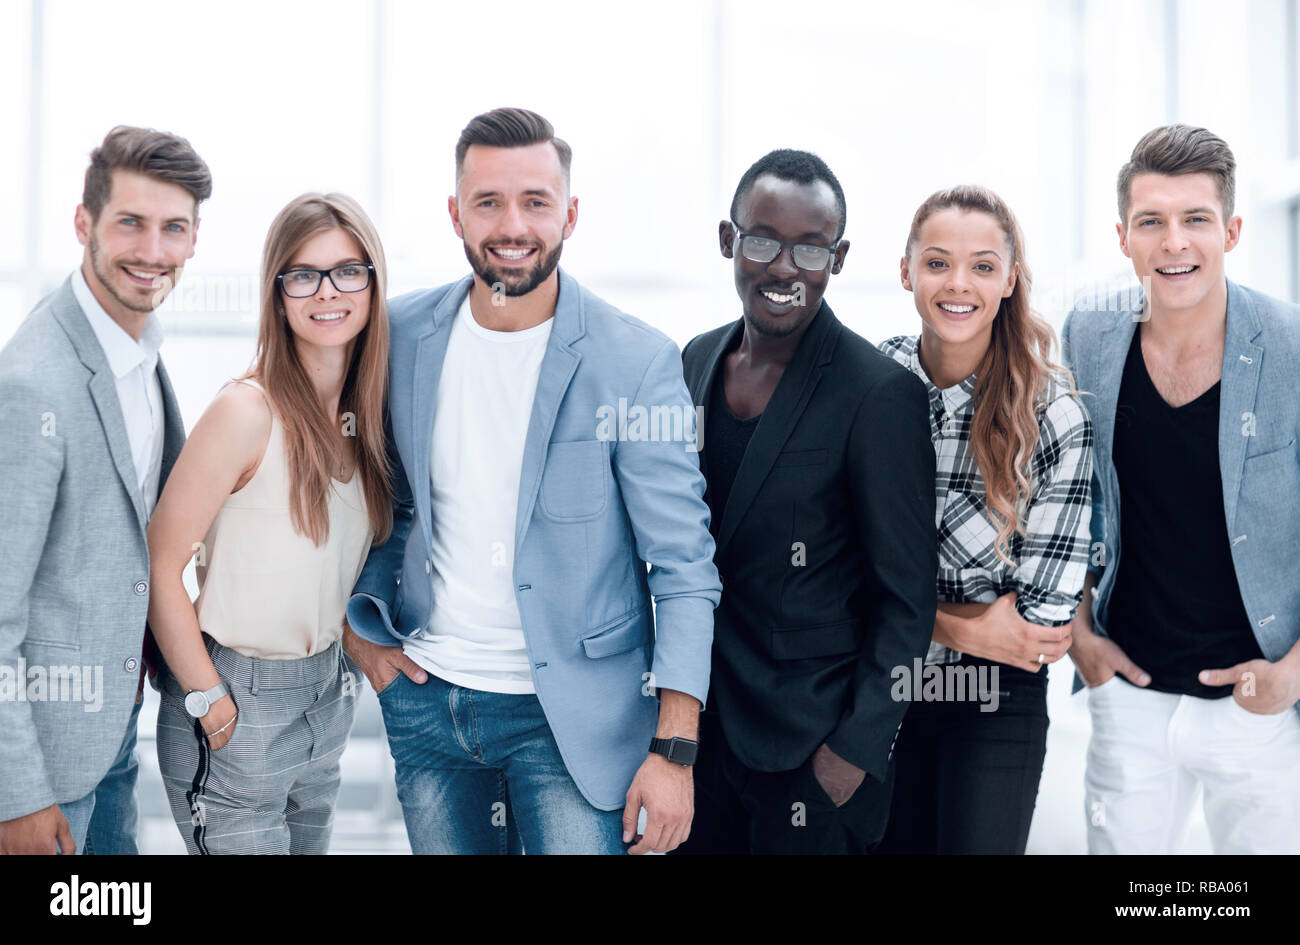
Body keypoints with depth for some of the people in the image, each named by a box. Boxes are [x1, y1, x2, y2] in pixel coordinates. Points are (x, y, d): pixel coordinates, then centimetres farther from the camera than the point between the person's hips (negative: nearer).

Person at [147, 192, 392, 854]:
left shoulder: (364, 409, 2)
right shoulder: (249, 411, -19)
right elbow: (159, 565, -16)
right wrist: (212, 705, -14)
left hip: (327, 693, 7)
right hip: (241, 702, -7)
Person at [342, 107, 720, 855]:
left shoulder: (636, 361, -12)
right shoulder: (402, 336, -1)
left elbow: (683, 564, -12)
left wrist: (674, 750, -17)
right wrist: (361, 624, 5)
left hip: (574, 713, -3)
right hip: (425, 698, 4)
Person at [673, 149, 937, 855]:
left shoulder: (881, 394, -16)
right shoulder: (697, 361, 4)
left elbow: (906, 597, -13)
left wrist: (858, 748, -14)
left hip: (814, 751, -5)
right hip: (698, 725, 6)